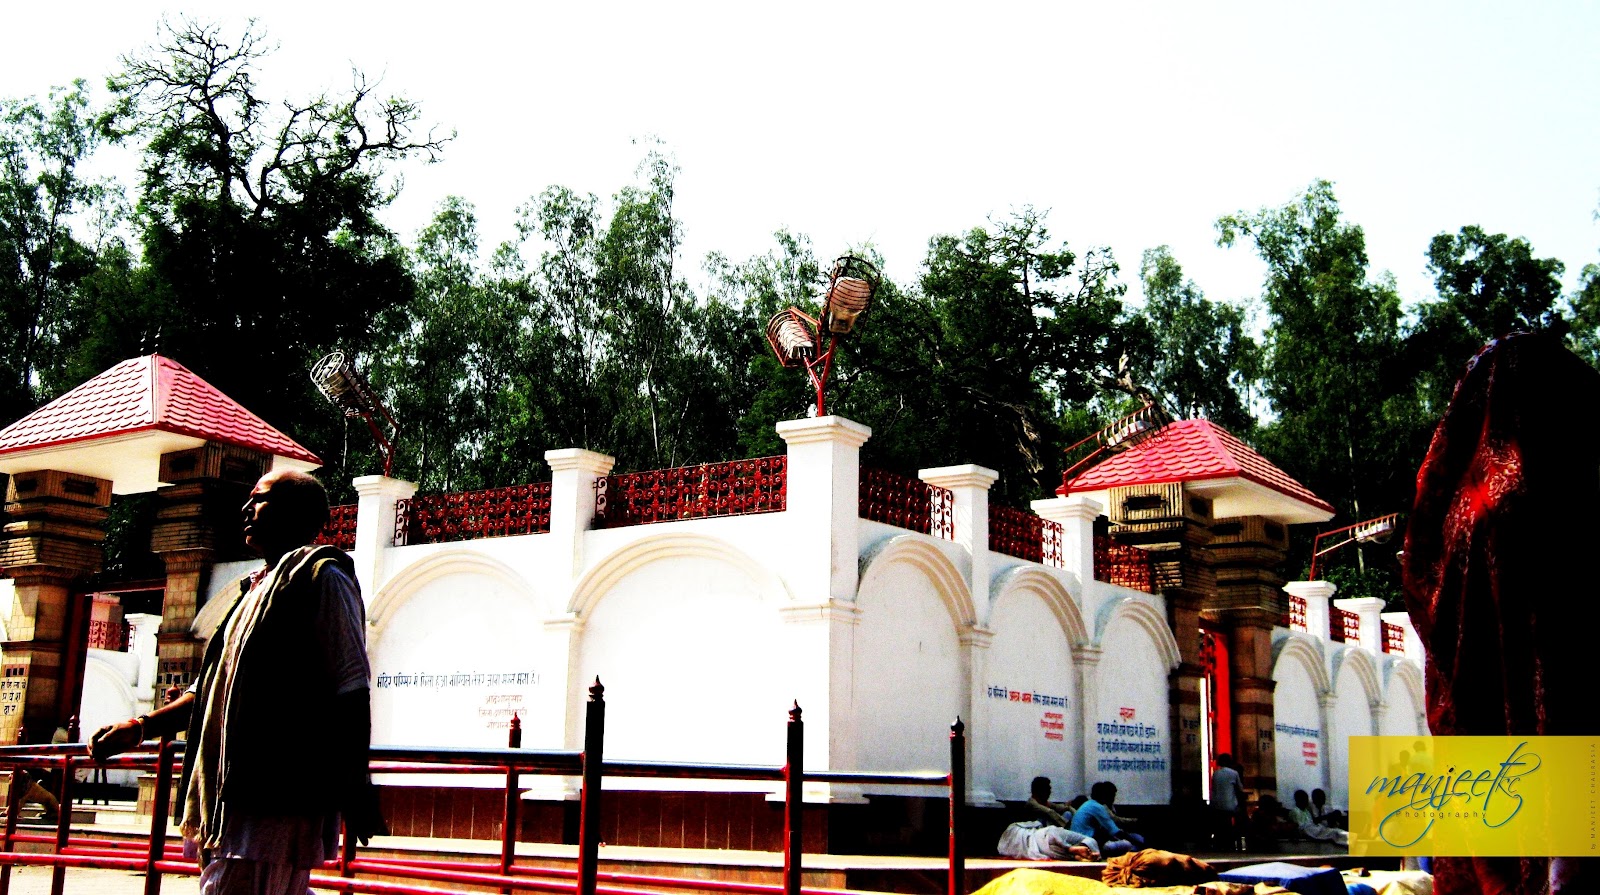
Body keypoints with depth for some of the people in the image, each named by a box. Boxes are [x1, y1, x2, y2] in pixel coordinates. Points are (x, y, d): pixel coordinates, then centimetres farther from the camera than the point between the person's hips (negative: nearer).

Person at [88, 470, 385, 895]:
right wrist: (142, 727, 17)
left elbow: (350, 688, -11)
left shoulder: (320, 576, -3)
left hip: (277, 798, -9)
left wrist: (355, 783, -16)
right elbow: (213, 690, 28)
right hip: (227, 796, 9)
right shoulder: (250, 592, 24)